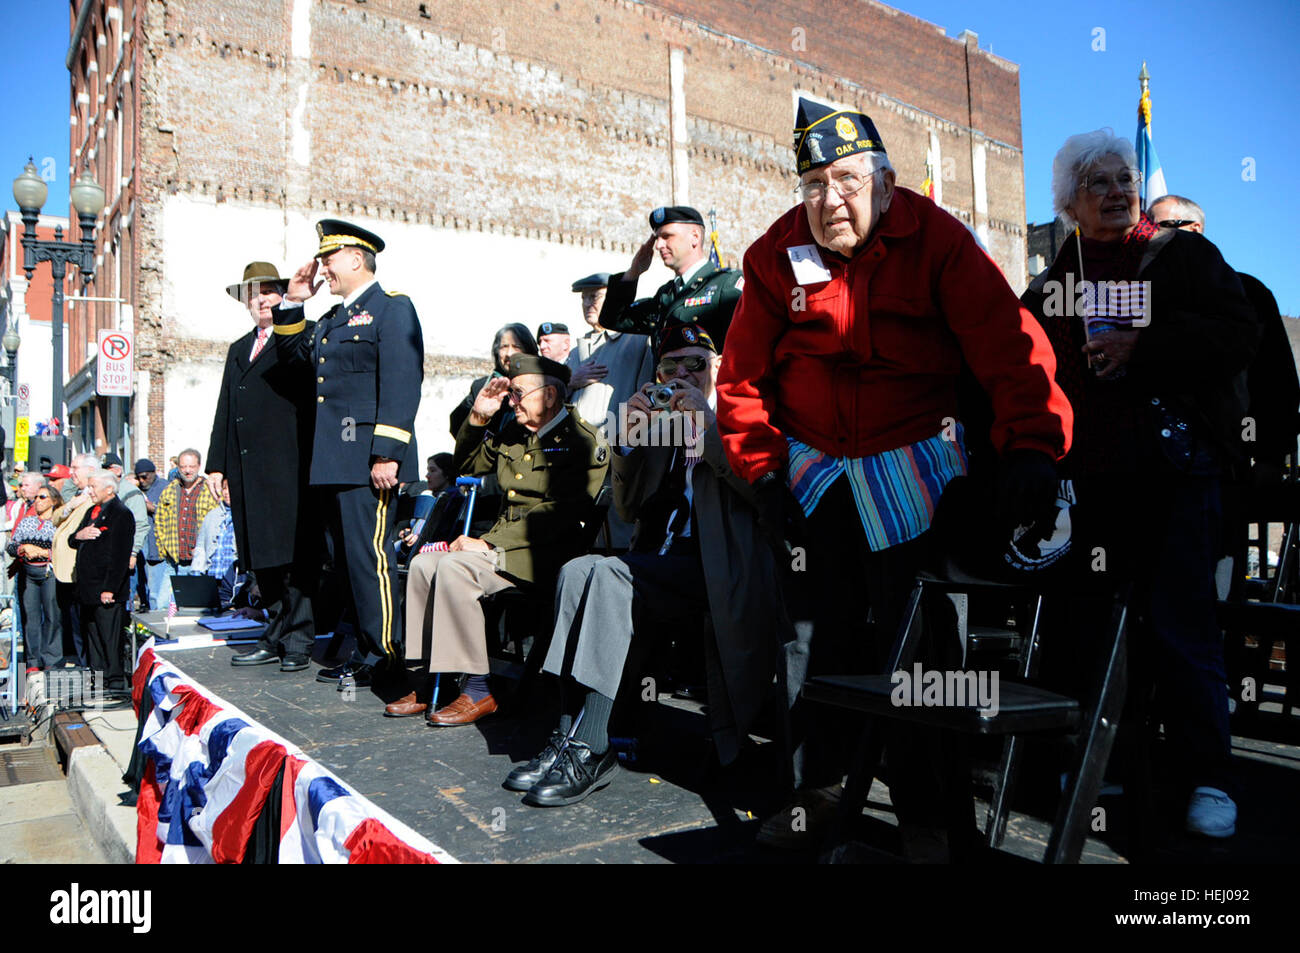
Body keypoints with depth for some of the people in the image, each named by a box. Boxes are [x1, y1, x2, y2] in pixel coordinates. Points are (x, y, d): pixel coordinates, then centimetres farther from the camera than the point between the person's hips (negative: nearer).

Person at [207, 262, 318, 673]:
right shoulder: (238, 349, 25)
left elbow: (309, 399, -4)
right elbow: (224, 409, 20)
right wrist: (217, 463, 15)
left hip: (286, 467, -7)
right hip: (247, 470, 7)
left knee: (293, 552, -7)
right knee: (261, 557, 8)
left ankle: (298, 641, -1)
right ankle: (276, 637, 15)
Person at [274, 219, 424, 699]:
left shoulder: (392, 307, -4)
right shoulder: (333, 319, 23)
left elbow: (402, 385, -14)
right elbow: (293, 352, 29)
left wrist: (386, 454, -21)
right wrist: (293, 301, 17)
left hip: (367, 462, -9)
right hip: (333, 463, 9)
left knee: (368, 559, -10)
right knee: (345, 562, 10)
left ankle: (387, 662, -4)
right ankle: (366, 655, 18)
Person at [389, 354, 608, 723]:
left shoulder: (583, 442, -10)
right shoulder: (514, 435, 16)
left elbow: (559, 513, -20)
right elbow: (468, 464, 28)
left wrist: (488, 542, -21)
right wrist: (478, 416, 10)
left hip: (545, 554, -8)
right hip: (500, 544, 8)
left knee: (453, 567, -27)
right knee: (423, 563, -8)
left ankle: (478, 689, -19)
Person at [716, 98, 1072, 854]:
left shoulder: (935, 239, -11)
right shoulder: (778, 255, -4)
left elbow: (1009, 343, -20)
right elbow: (744, 375, 2)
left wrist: (1030, 444, -33)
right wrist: (763, 473, -4)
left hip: (910, 467, -2)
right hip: (813, 469, 3)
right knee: (819, 633, 10)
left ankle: (922, 810, 17)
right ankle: (820, 787, 29)